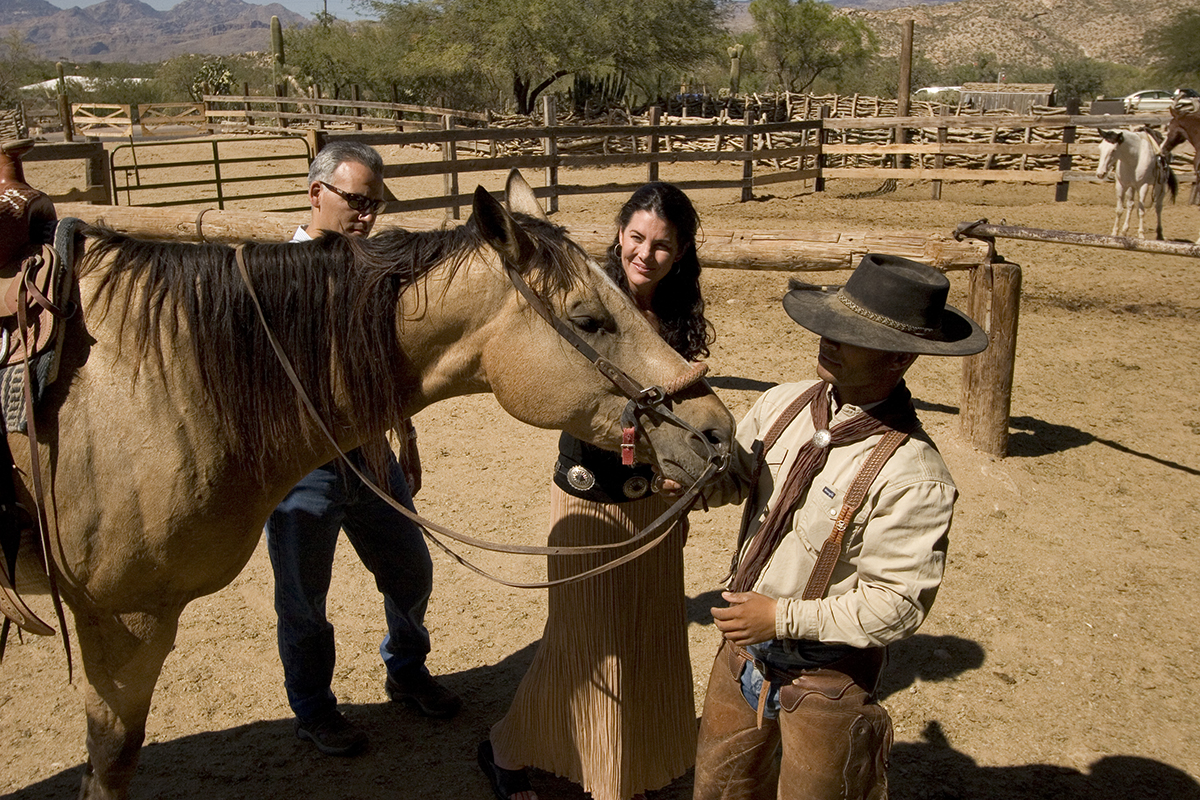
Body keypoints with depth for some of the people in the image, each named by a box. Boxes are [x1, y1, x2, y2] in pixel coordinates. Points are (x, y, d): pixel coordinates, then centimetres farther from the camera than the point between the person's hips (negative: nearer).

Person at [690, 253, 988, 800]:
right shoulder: (782, 404, -8)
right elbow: (737, 475, 7)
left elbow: (898, 603, -24)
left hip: (825, 673, -6)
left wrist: (784, 618, -25)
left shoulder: (911, 477, -27)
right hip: (743, 647, 6)